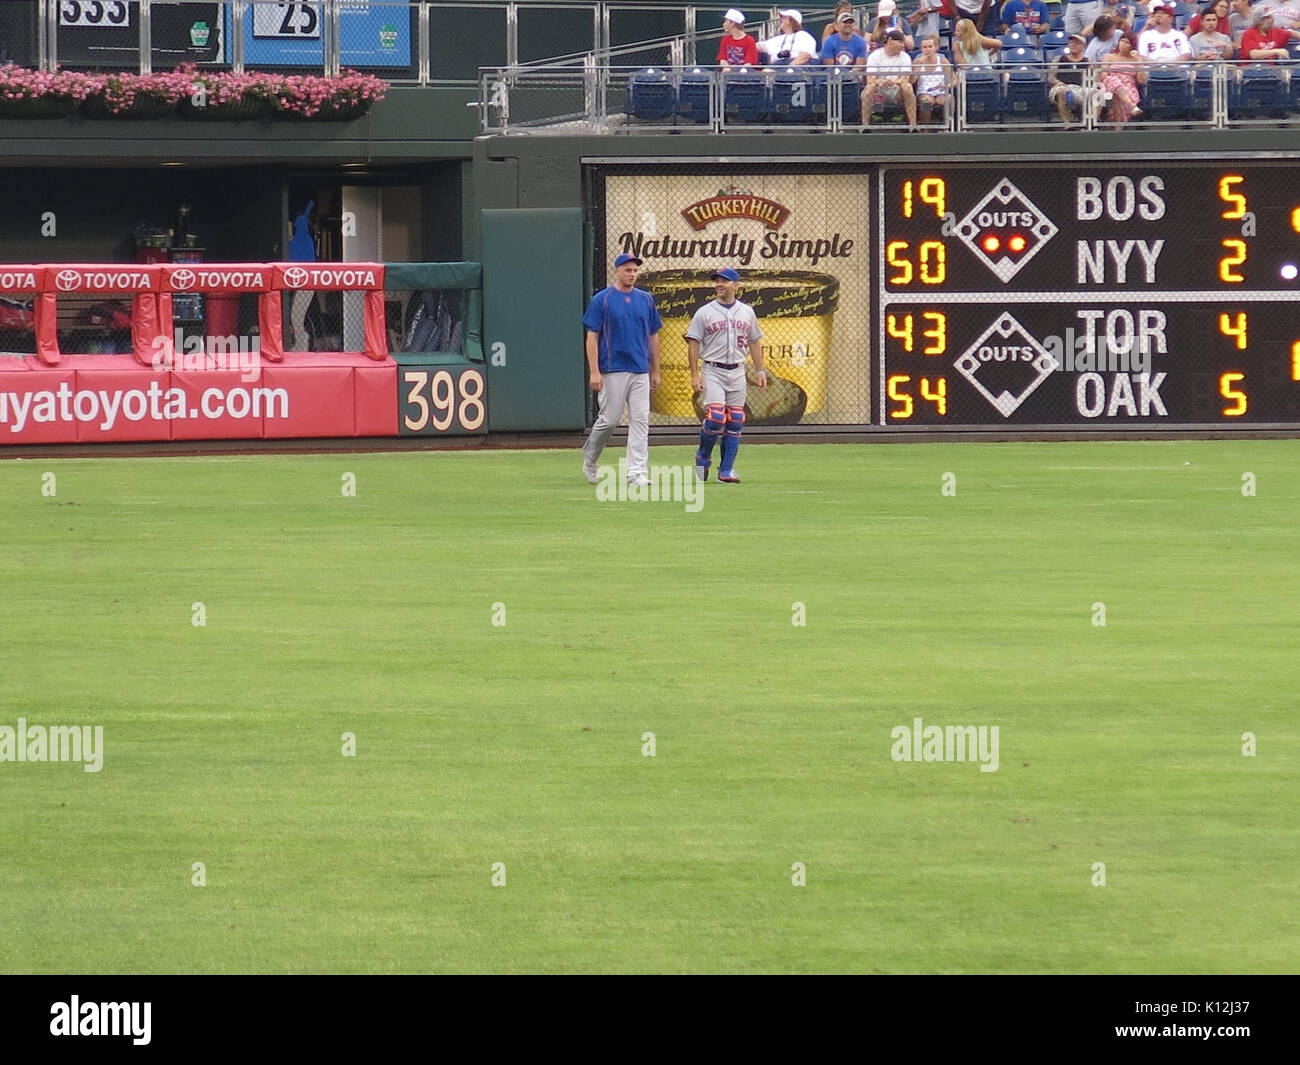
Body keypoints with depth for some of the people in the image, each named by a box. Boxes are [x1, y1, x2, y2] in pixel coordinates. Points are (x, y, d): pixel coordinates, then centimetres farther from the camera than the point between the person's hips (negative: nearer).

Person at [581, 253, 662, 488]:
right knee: (609, 419, -2)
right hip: (613, 370, -4)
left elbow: (653, 336, 16)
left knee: (640, 420, -3)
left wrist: (655, 371, 13)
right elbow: (592, 336, -4)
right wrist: (594, 372, -12)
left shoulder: (646, 299, 11)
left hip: (640, 371, 4)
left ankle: (637, 471, -2)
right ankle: (589, 460, 21)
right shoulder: (602, 299, -2)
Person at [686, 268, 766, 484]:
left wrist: (760, 371, 10)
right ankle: (703, 457, 8)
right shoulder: (705, 313, 0)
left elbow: (754, 342, 17)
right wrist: (695, 375, -9)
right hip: (713, 371, -4)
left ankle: (726, 470, 6)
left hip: (737, 373, 4)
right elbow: (693, 343, -1)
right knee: (715, 418, -17)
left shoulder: (747, 312, 11)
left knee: (734, 423, 1)